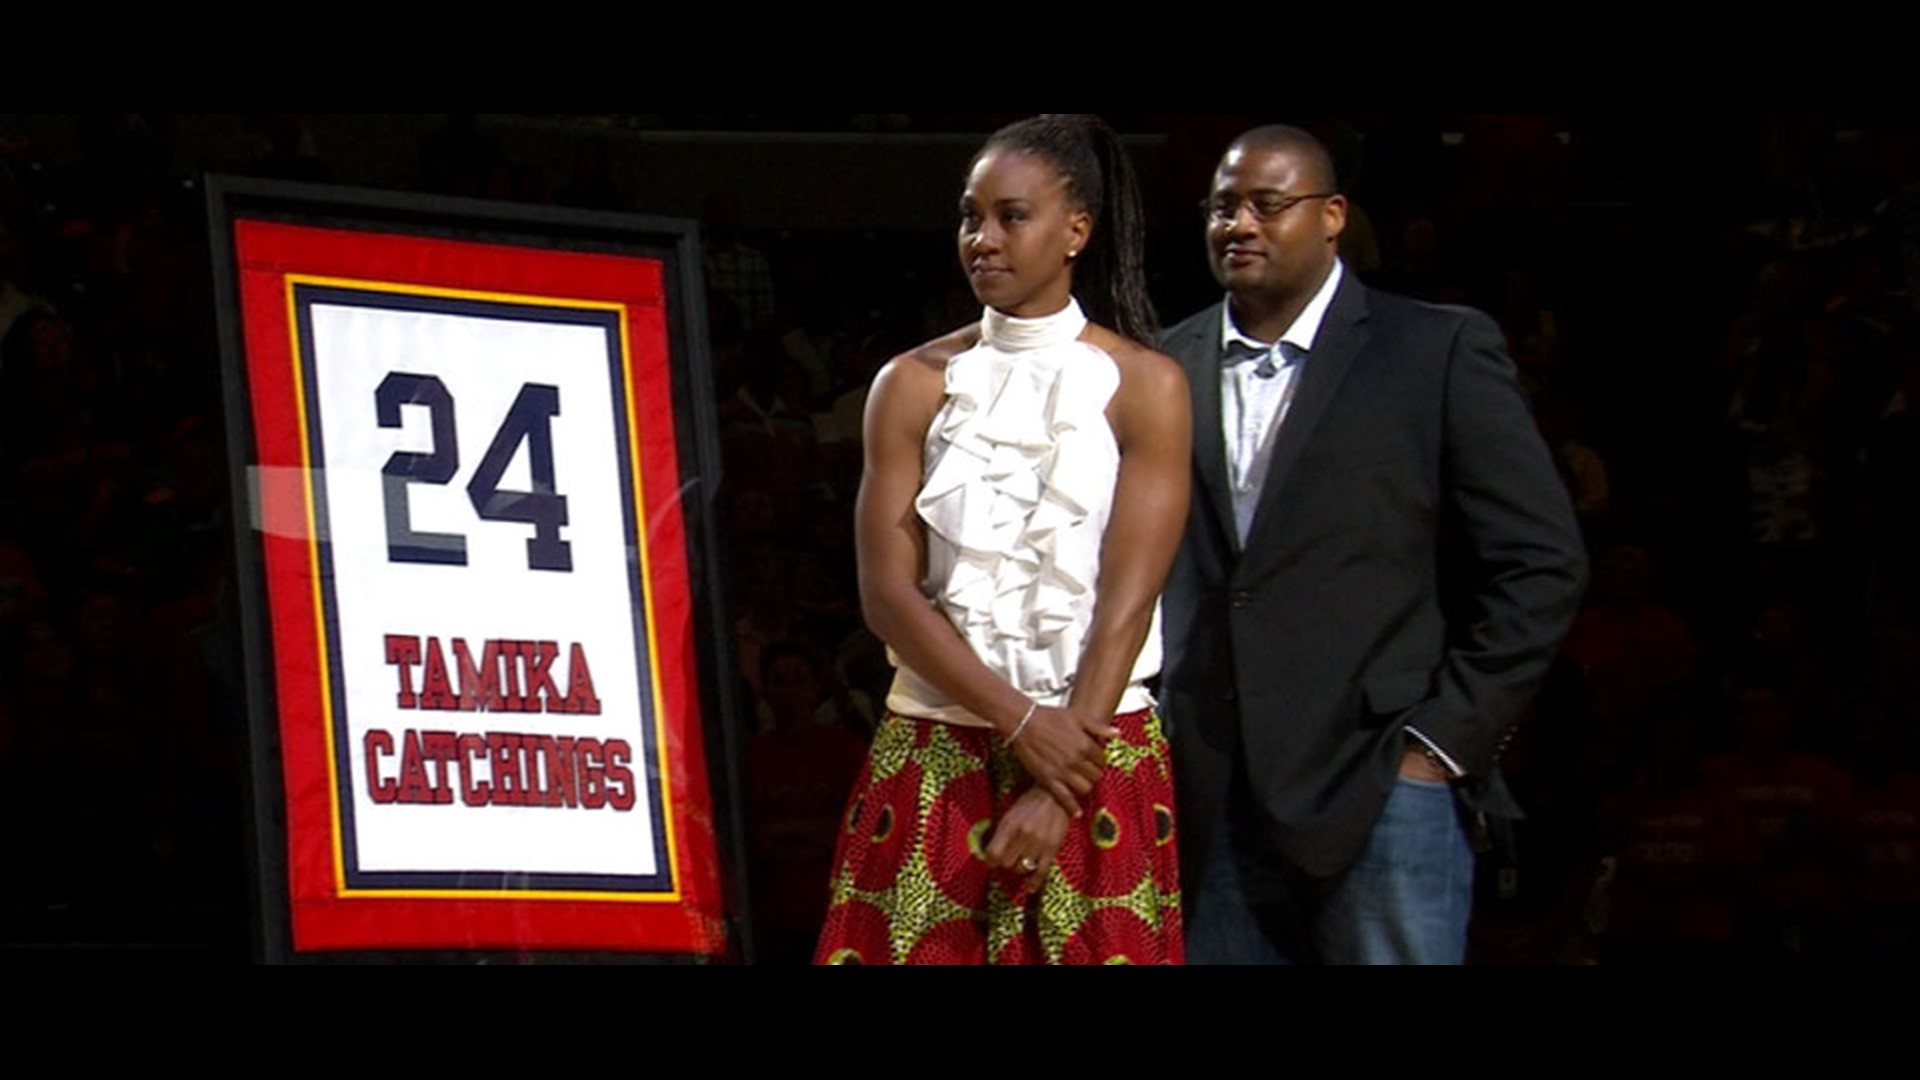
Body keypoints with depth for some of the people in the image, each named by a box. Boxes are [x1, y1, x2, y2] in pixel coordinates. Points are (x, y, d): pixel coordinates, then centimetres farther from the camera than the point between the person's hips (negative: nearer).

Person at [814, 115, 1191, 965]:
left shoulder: (1144, 386, 0)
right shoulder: (914, 385, 4)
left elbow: (1129, 597, -8)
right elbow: (888, 590, -2)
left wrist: (1058, 790, -16)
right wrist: (1020, 721, -14)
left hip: (1097, 750, -1)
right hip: (934, 755, 1)